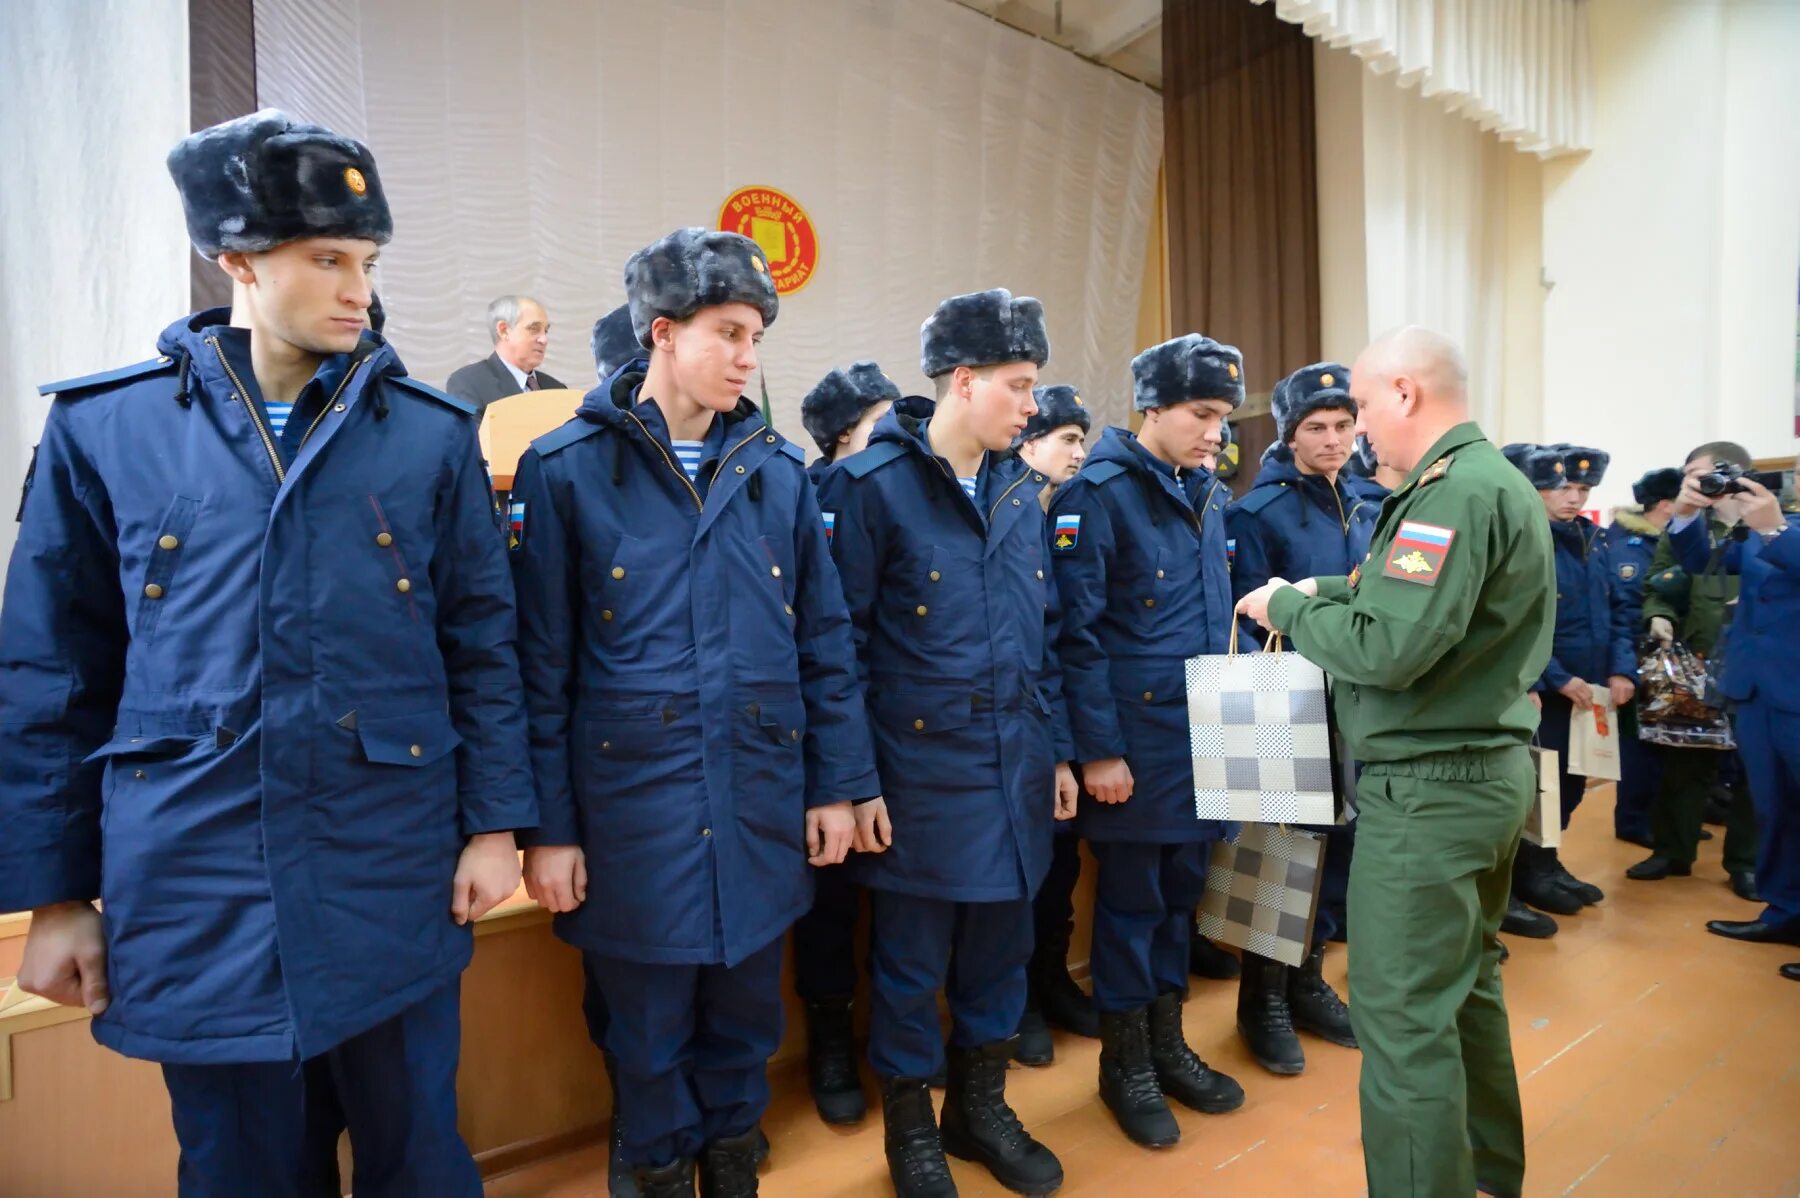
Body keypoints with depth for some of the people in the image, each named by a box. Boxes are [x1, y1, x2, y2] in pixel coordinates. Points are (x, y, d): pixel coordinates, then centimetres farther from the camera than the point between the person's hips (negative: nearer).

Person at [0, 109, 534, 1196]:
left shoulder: (431, 433, 0)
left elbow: (483, 642, 2)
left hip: (395, 883, 0)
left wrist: (494, 821, -1)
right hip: (194, 896, 1)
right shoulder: (104, 428, 0)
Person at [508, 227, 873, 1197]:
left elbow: (824, 638, 6)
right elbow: (540, 667, -5)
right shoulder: (566, 469, -6)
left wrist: (836, 782, 5)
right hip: (633, 805, -3)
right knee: (649, 1028, 16)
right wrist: (548, 827, -4)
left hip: (762, 805, 3)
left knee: (745, 1014, 19)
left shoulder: (777, 469, 4)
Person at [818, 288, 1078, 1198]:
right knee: (912, 962, 10)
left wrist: (1057, 749, 11)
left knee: (1000, 947, 18)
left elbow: (1045, 633, 13)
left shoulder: (1019, 489, 8)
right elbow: (842, 642, -12)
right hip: (921, 770, -6)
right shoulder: (873, 485, -11)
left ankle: (980, 1106, 40)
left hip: (1015, 767, 6)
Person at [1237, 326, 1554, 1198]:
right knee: (1465, 982, 23)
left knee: (1402, 1013, -2)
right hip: (1490, 766, 11)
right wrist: (1334, 591, 8)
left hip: (1428, 785, -11)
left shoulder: (1453, 491, -20)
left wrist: (1288, 608, -12)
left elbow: (1389, 648, -27)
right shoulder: (1496, 480, 14)